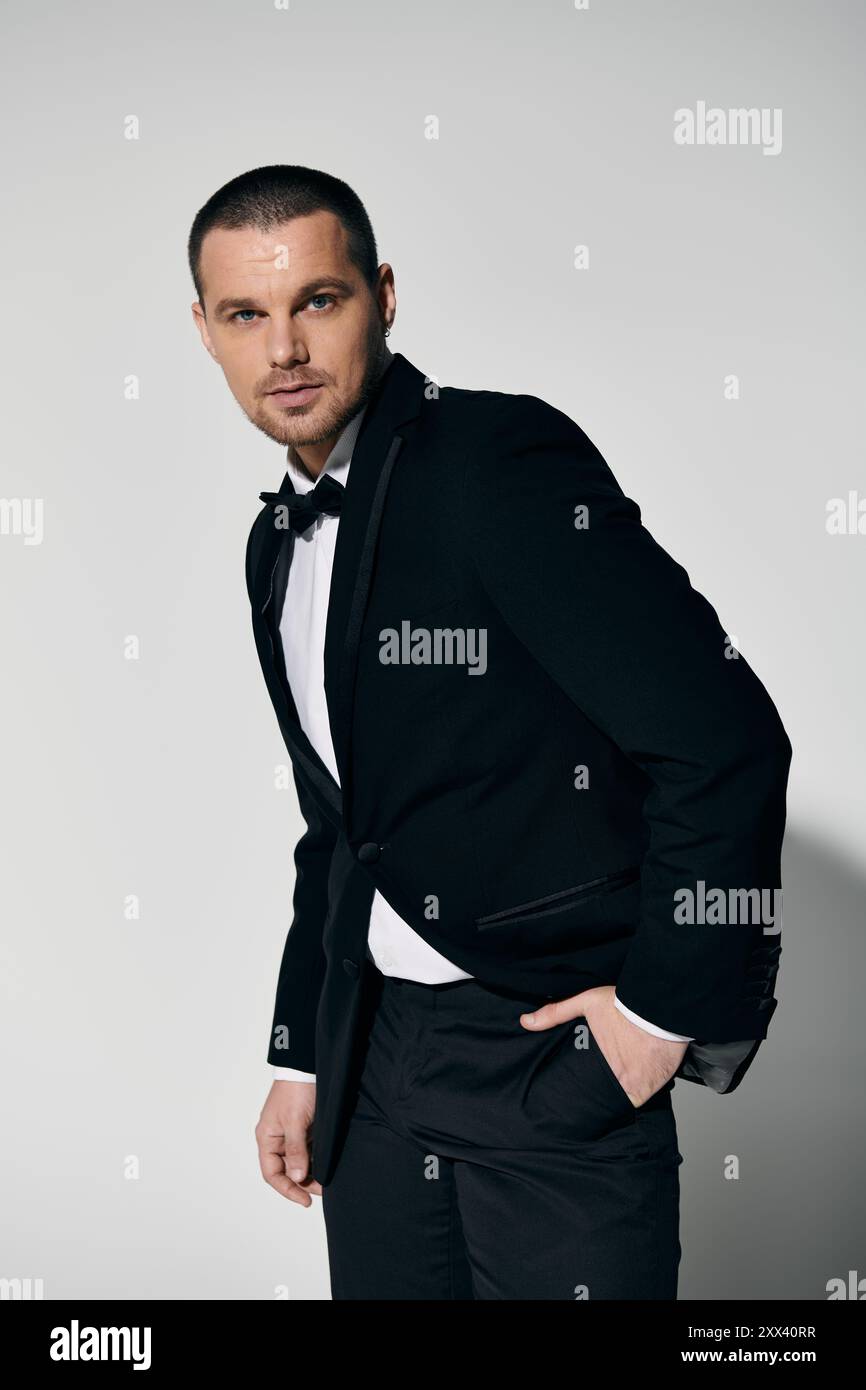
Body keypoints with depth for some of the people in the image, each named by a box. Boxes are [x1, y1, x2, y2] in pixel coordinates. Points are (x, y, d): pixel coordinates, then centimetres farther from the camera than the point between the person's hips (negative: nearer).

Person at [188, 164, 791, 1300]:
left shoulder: (502, 459, -16)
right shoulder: (280, 541, 9)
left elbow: (725, 738, -20)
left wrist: (667, 1003, -14)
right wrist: (301, 1058, 16)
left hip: (551, 1046, -7)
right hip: (375, 1048, 7)